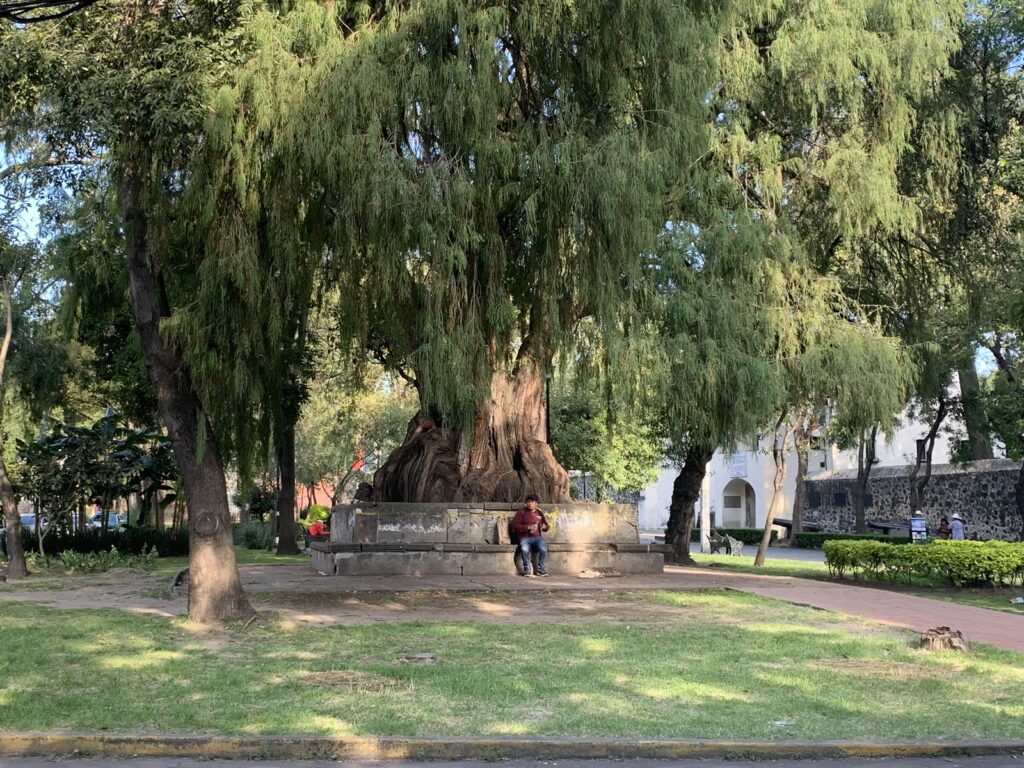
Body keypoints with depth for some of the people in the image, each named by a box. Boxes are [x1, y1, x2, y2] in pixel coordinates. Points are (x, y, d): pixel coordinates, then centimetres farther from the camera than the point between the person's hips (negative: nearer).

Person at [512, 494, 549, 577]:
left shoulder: (539, 513, 19)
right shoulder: (522, 512, 8)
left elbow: (546, 526, 22)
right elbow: (515, 525, -3)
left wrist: (543, 526, -3)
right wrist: (528, 527, -13)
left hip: (537, 537, 2)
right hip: (525, 537, -2)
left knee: (543, 548, -32)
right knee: (524, 549, -37)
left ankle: (540, 569, -13)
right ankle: (528, 569, -15)